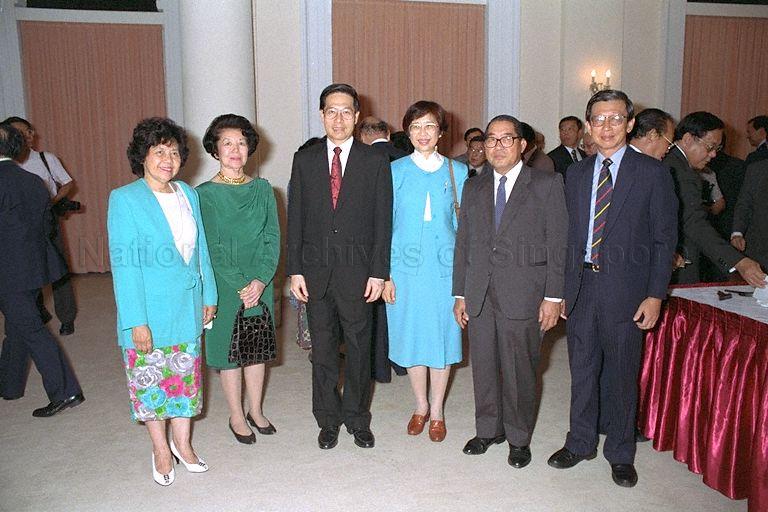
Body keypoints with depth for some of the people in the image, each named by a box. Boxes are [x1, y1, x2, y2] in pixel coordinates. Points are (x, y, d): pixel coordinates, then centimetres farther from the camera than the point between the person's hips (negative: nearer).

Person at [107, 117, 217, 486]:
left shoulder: (188, 194, 6)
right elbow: (124, 264, -14)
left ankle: (182, 443, 31)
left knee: (186, 375, 13)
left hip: (188, 307, 5)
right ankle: (161, 450, 27)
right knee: (150, 380, 8)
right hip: (149, 310, -4)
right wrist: (136, 320, -18)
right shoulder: (124, 199, -10)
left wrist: (208, 295, 11)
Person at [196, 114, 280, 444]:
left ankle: (255, 411, 30)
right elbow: (211, 249, -10)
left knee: (256, 348, 13)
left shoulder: (262, 189, 3)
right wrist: (240, 286, -16)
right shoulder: (205, 194, -6)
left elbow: (272, 238, 0)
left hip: (260, 284, 3)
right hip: (225, 286, -3)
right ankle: (236, 417, 24)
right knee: (229, 349, 7)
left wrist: (260, 280, -12)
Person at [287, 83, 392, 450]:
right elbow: (295, 219, 5)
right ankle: (328, 420, 26)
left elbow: (383, 221, -1)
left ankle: (357, 419, 26)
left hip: (358, 271, -1)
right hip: (316, 270, 2)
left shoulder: (375, 161, 1)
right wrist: (295, 270, 0)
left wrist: (378, 272, -6)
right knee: (322, 349, 10)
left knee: (359, 348, 9)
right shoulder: (305, 160, 6)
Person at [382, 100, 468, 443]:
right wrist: (385, 274, -4)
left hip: (445, 267, 0)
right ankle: (421, 406, 29)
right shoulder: (395, 171, 2)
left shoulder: (457, 172, 4)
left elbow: (462, 225, 6)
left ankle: (437, 410, 25)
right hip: (406, 267, 0)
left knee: (442, 337, 7)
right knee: (411, 337, 9)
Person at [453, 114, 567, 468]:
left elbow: (558, 245, -4)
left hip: (523, 296, -4)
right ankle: (488, 429, 32)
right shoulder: (473, 189, 12)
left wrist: (553, 297, -9)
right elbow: (462, 244, 13)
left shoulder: (547, 185, 0)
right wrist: (460, 294, 9)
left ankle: (519, 438, 25)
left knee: (519, 370, 6)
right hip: (479, 295, 4)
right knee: (483, 366, 12)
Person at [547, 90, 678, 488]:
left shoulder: (652, 173, -3)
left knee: (621, 375, 8)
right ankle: (581, 443, 32)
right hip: (581, 286, 4)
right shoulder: (576, 174, 8)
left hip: (625, 290, -3)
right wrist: (562, 288, 5)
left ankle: (620, 454, 26)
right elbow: (569, 235, 9)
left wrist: (655, 295, -9)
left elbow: (664, 239, -4)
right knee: (582, 370, 14)